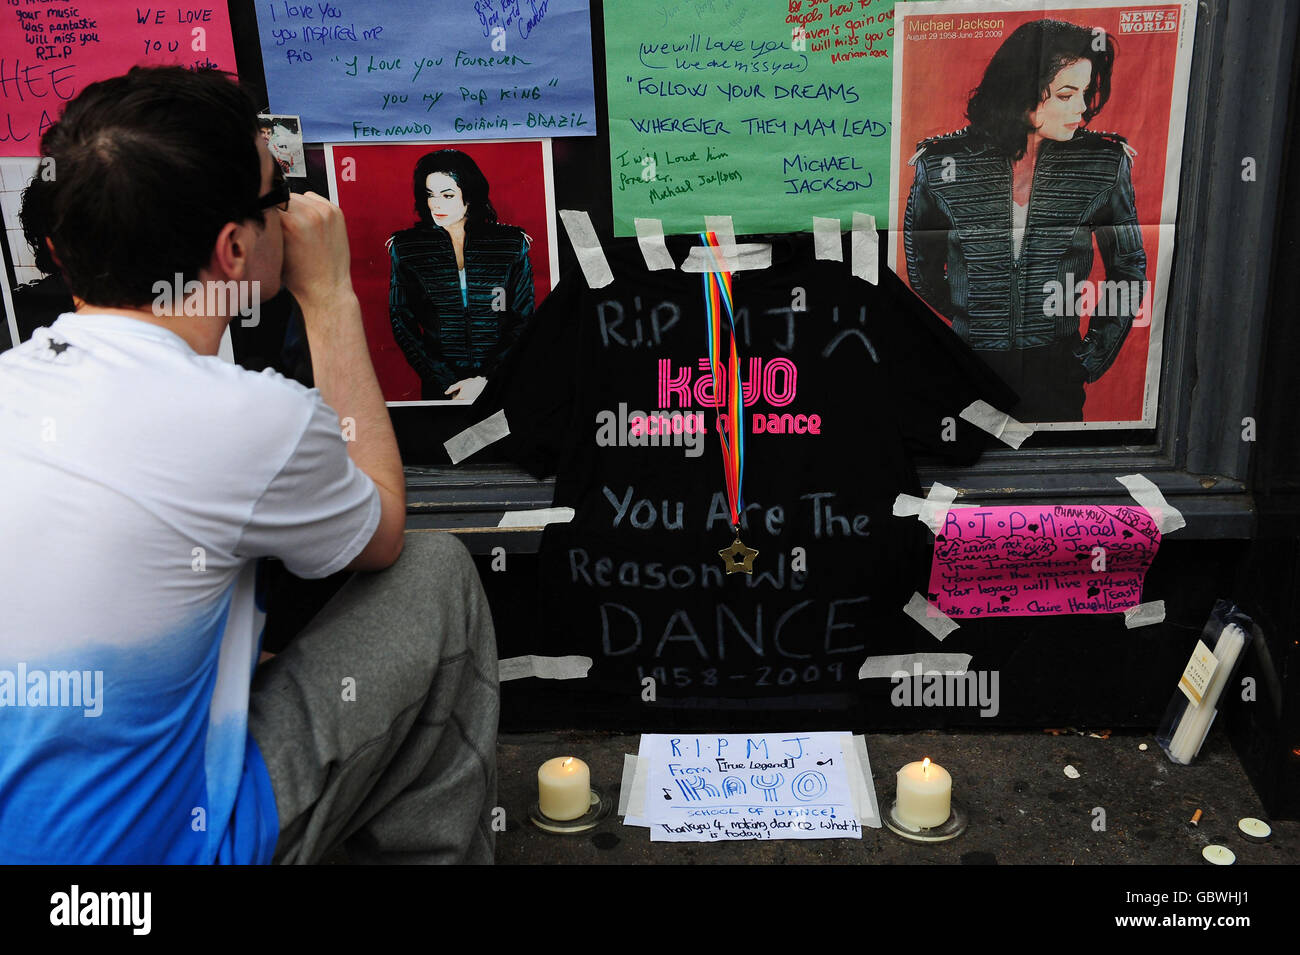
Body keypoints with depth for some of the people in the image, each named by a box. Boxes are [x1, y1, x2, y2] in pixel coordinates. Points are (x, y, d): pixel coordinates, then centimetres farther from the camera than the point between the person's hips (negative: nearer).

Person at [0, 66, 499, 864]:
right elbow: (382, 533, 0)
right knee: (438, 576, 2)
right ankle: (434, 851, 20)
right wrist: (329, 297, 0)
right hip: (148, 842, -7)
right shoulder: (251, 420, -23)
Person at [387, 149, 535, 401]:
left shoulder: (512, 245, 4)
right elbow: (402, 323, 5)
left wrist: (486, 381, -7)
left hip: (501, 382, 0)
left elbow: (525, 321, 4)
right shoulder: (406, 248, 5)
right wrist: (449, 384, -6)